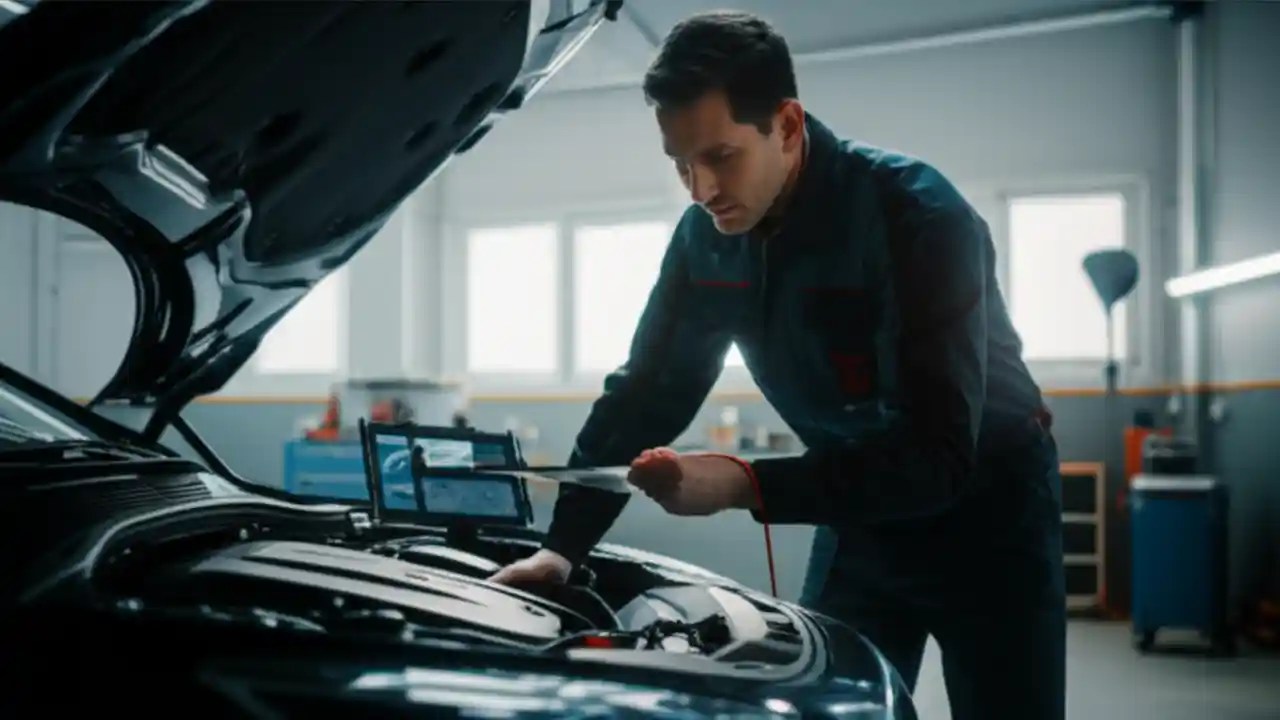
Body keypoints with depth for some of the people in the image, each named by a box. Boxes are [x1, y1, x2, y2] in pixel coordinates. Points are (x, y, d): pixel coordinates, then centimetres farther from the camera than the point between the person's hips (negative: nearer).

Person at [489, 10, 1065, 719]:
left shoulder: (918, 215, -29)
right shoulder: (706, 237, -10)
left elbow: (938, 456, -33)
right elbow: (645, 393, -3)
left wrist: (744, 485, -40)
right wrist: (562, 546, -11)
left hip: (983, 503, -5)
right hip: (861, 507, 5)